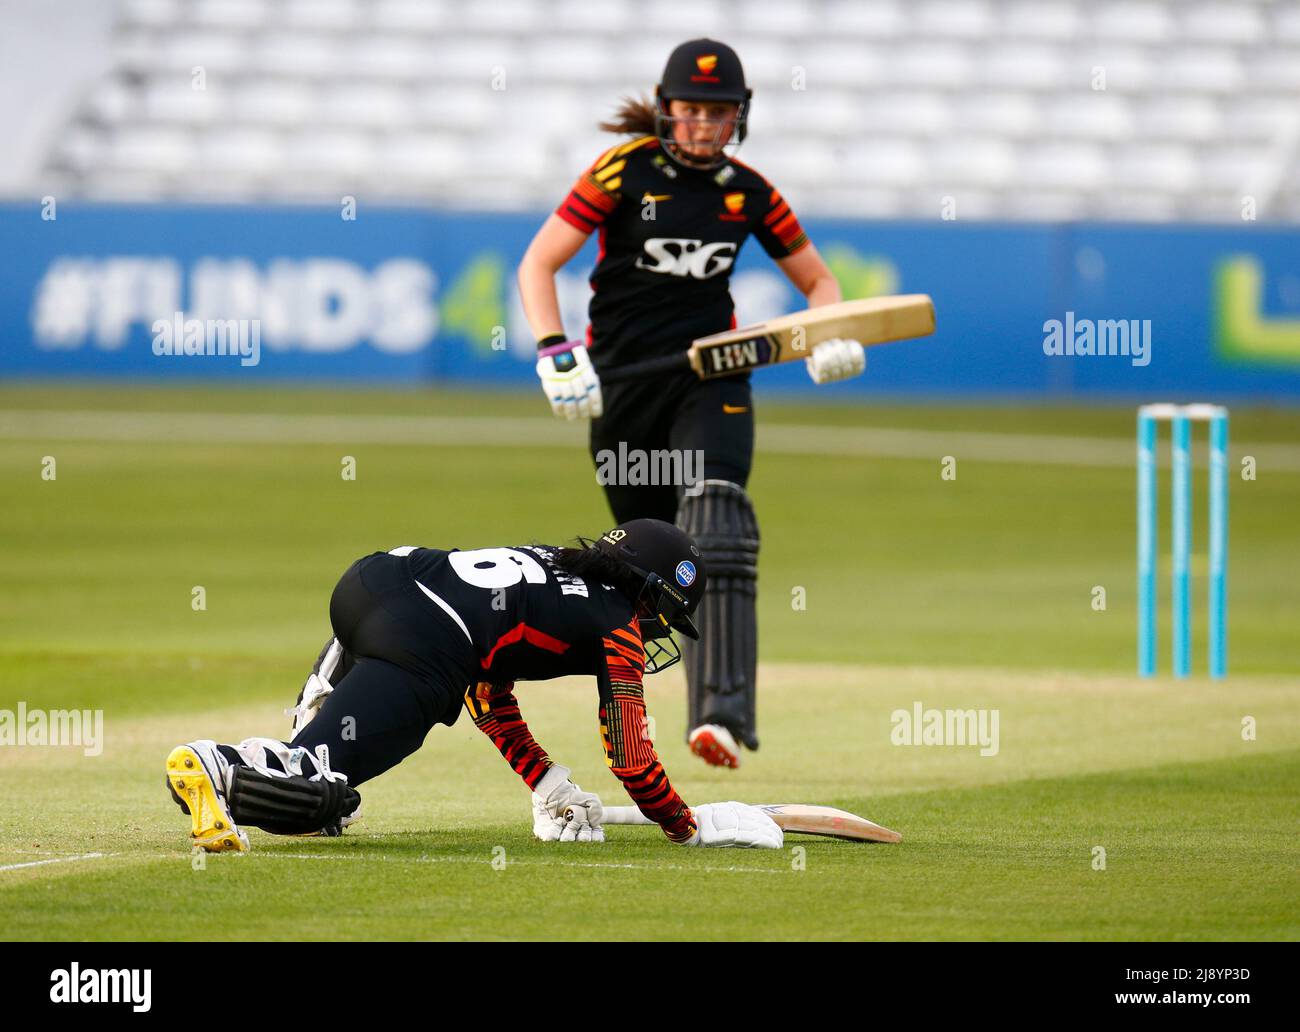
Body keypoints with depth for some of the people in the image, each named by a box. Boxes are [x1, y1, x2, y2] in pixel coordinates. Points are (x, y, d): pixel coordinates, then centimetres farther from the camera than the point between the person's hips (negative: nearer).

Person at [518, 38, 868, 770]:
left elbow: (817, 279, 16)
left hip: (710, 376, 0)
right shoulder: (626, 171, -6)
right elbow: (538, 264, -9)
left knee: (716, 521, -23)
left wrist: (831, 339, -5)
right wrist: (555, 352, -24)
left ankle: (723, 714, -35)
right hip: (619, 380, 0)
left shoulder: (749, 193, 3)